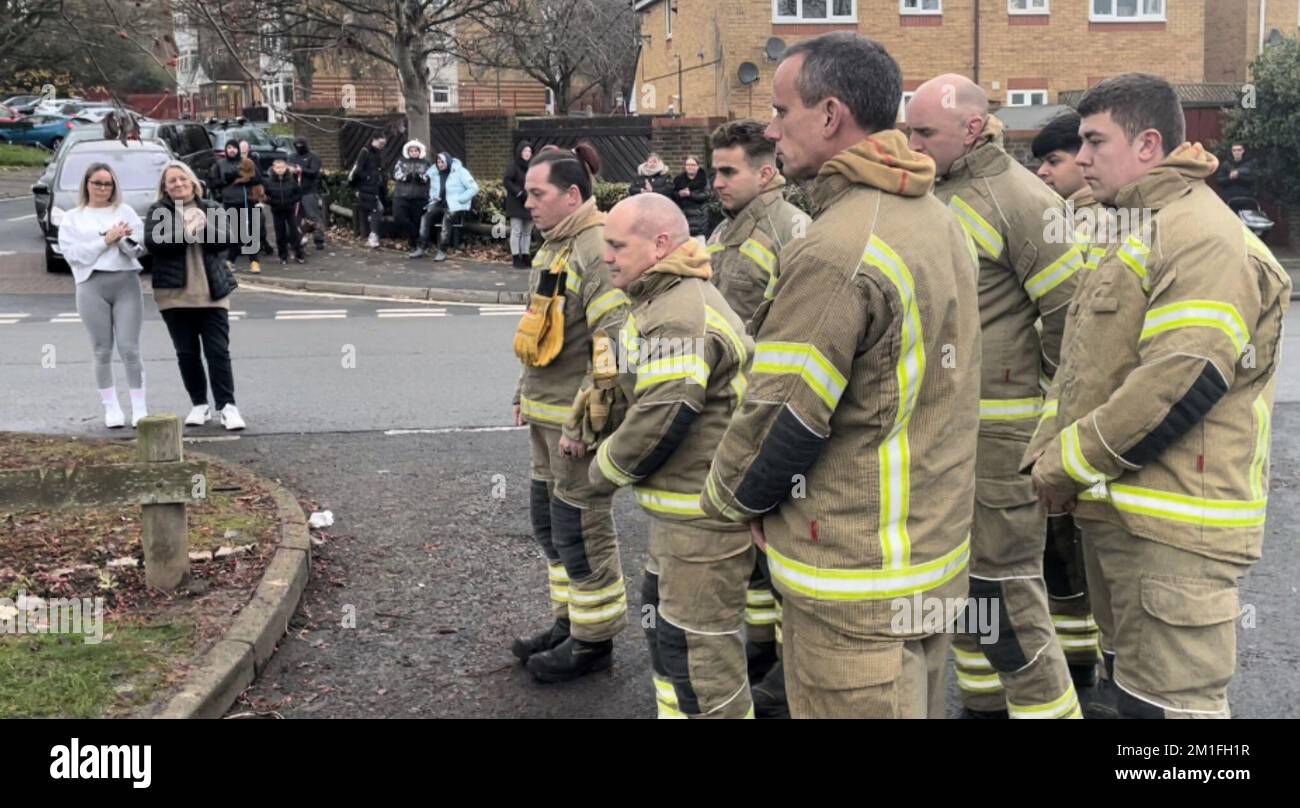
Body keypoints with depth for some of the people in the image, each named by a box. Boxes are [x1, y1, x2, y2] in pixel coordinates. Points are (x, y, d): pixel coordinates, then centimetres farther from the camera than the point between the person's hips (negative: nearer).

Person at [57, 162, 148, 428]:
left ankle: (139, 408, 3)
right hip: (92, 286, 0)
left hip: (127, 282, 0)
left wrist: (124, 239, -13)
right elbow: (73, 253, -3)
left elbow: (140, 248, 7)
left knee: (129, 349, -4)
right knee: (102, 351, 4)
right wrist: (106, 240, -8)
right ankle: (111, 409, 12)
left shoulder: (125, 211, 12)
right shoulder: (72, 218, 9)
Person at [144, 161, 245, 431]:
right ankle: (199, 404, 16)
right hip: (174, 293, 0)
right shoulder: (157, 211, 5)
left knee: (218, 350, -4)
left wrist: (204, 227, -18)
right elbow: (152, 242, -10)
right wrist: (186, 232, -16)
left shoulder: (210, 208, 9)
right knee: (187, 353, 5)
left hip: (211, 292, 0)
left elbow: (225, 239, -2)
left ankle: (227, 405, -1)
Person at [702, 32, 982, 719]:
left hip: (856, 571, -9)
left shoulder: (838, 249, -22)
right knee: (914, 704, 20)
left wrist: (727, 497, 1)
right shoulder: (938, 220, 7)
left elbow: (781, 417, -19)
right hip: (936, 542, 9)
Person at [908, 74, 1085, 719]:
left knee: (1003, 592, -5)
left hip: (994, 431, -9)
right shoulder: (928, 196, 12)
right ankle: (983, 703, 34)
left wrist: (1028, 379, -5)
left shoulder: (1021, 201, -13)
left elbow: (1073, 313, -14)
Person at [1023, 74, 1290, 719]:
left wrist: (1064, 463, -16)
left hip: (1174, 529, -10)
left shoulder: (1205, 240, -15)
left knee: (1166, 703, -3)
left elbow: (1180, 385, -25)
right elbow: (1081, 367, 18)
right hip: (1116, 513, 10)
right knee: (1125, 690, 22)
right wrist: (1046, 454, 2)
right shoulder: (1136, 234, 18)